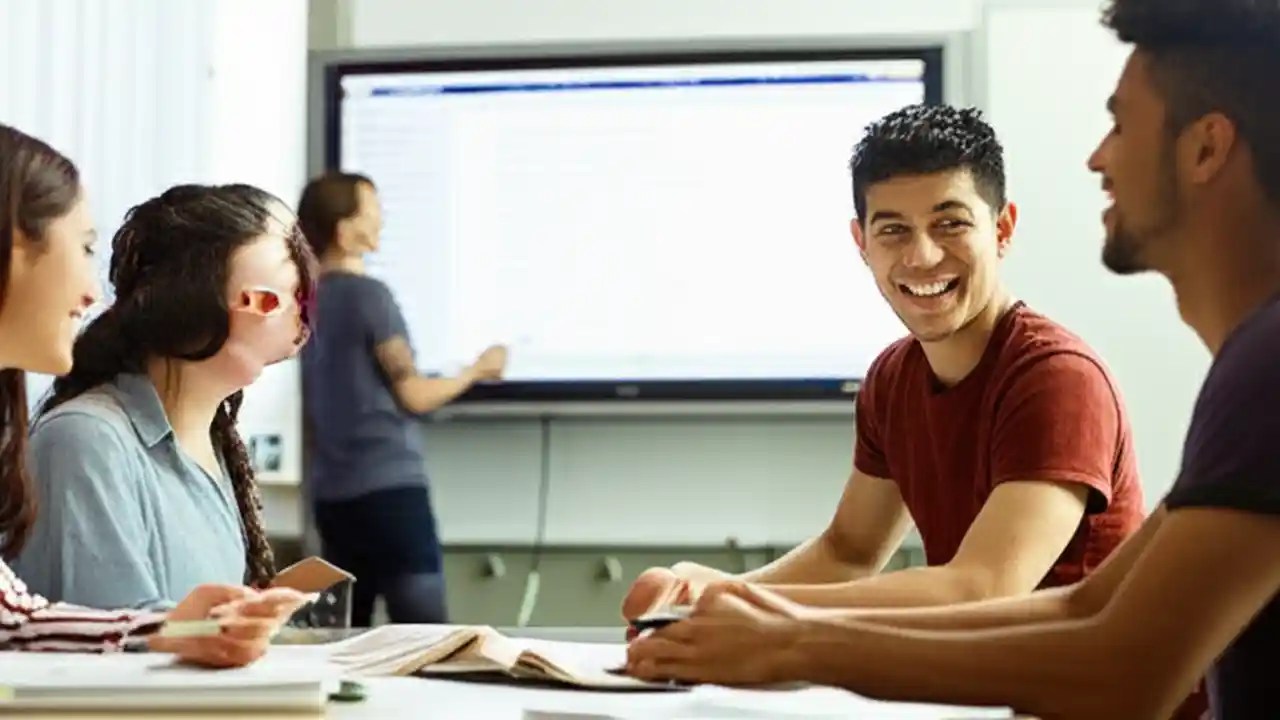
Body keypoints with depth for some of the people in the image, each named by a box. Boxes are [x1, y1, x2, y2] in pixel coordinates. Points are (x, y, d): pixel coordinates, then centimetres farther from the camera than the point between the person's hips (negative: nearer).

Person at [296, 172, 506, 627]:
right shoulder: (369, 294, -10)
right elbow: (413, 396, -8)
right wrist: (476, 371, 6)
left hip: (331, 492, 8)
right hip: (388, 487, -8)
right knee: (426, 636, -6)